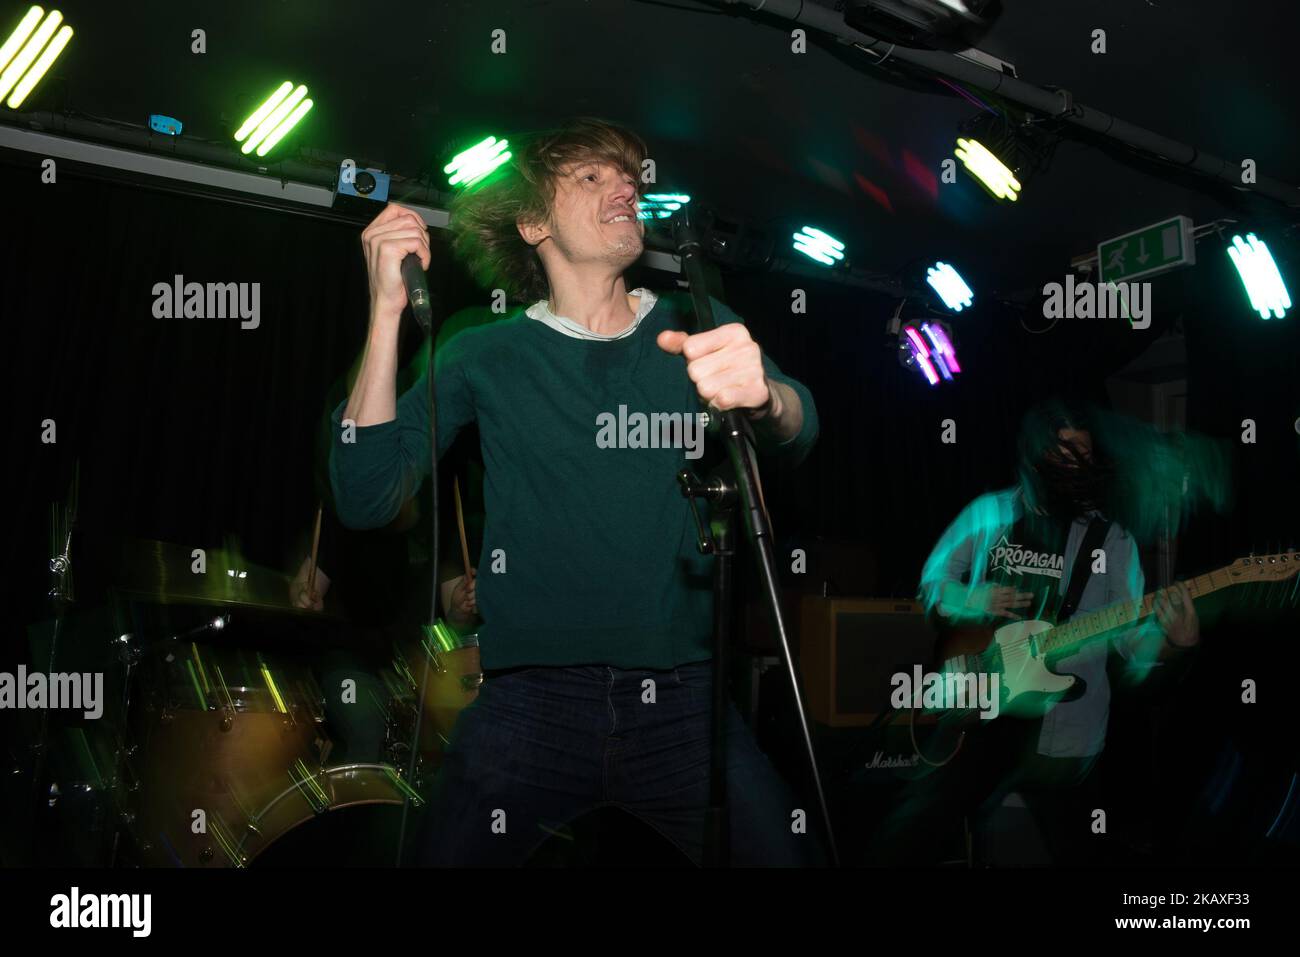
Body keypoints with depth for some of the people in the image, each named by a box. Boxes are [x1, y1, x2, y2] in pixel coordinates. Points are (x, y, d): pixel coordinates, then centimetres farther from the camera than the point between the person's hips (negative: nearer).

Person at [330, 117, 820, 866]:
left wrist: (762, 394, -35)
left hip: (683, 699, 1)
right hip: (532, 699, 0)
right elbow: (366, 498, -5)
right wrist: (388, 309, -14)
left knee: (784, 852, -9)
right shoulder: (486, 357, 5)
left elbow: (798, 437, -10)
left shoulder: (699, 327, 8)